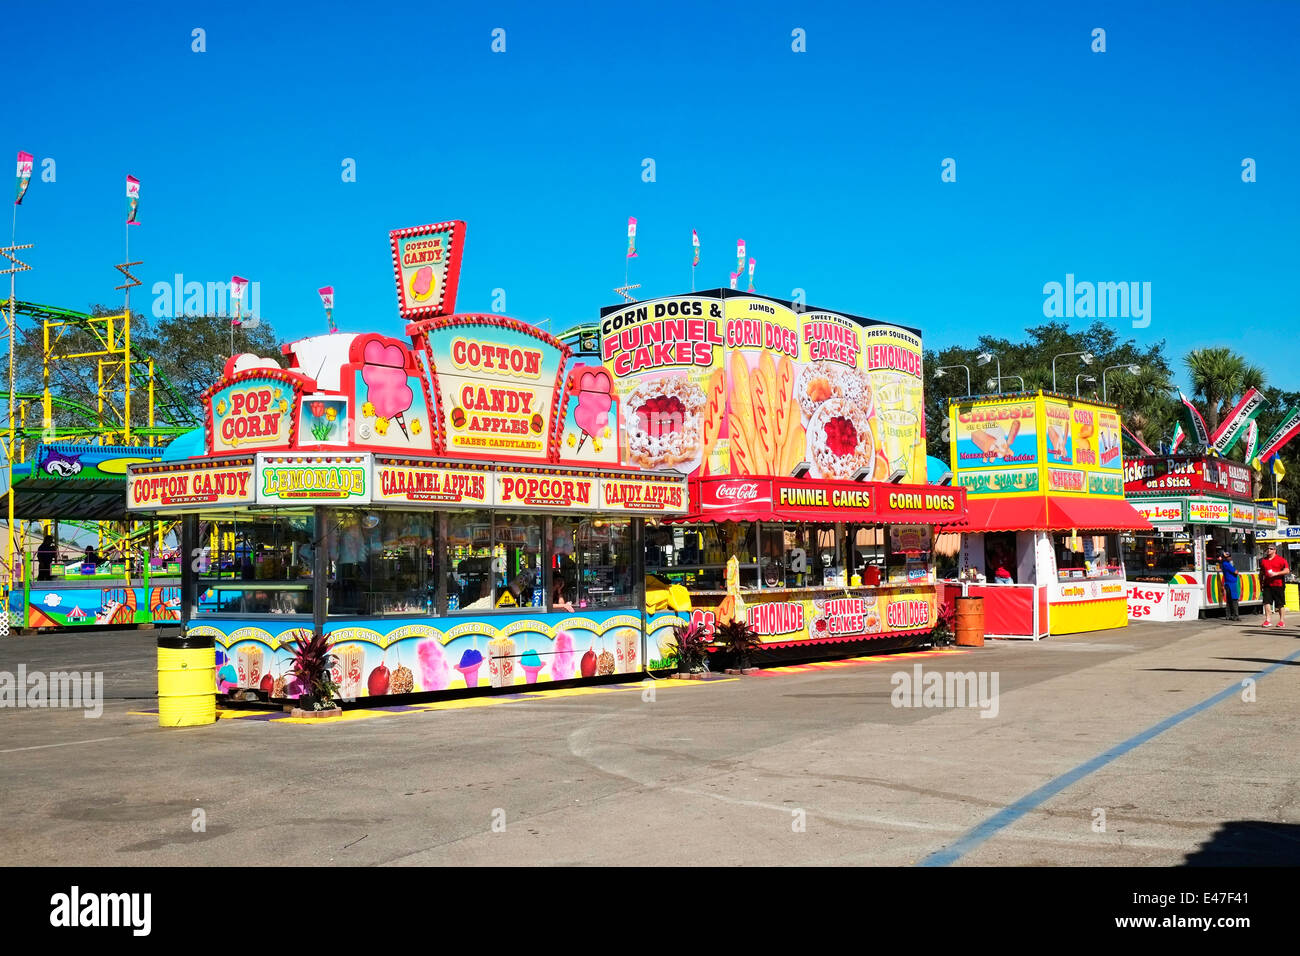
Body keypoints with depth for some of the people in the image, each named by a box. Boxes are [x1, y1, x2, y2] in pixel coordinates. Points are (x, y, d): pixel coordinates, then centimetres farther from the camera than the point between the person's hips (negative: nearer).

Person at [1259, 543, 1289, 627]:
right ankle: (1267, 620, -7)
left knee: (1280, 604, 3)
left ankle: (1282, 620, 13)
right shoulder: (1263, 560, 13)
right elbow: (1261, 574, 20)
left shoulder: (1281, 559, 0)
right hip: (1267, 585, 3)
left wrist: (1276, 573, -18)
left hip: (1278, 585, -3)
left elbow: (1287, 570, -6)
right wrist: (1261, 584, 16)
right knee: (1266, 602, -8)